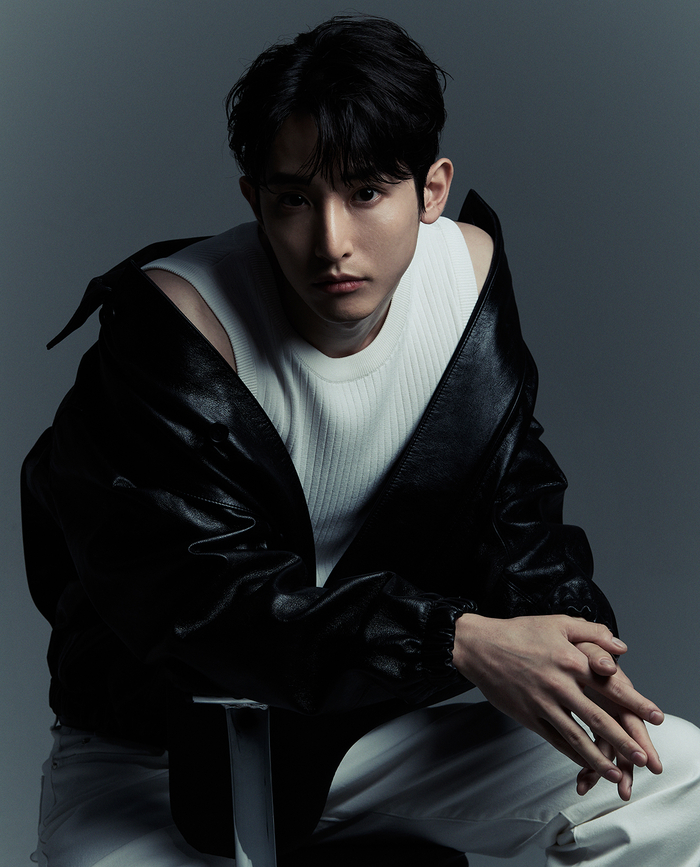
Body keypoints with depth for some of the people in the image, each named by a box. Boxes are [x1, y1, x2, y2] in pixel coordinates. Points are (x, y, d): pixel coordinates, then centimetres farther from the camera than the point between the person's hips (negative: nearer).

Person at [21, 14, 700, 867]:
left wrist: (564, 637, -19)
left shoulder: (467, 265, -7)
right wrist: (460, 642, -34)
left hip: (377, 729, 5)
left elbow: (512, 495, 1)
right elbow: (197, 599, -28)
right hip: (158, 753, -4)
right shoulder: (177, 319, -24)